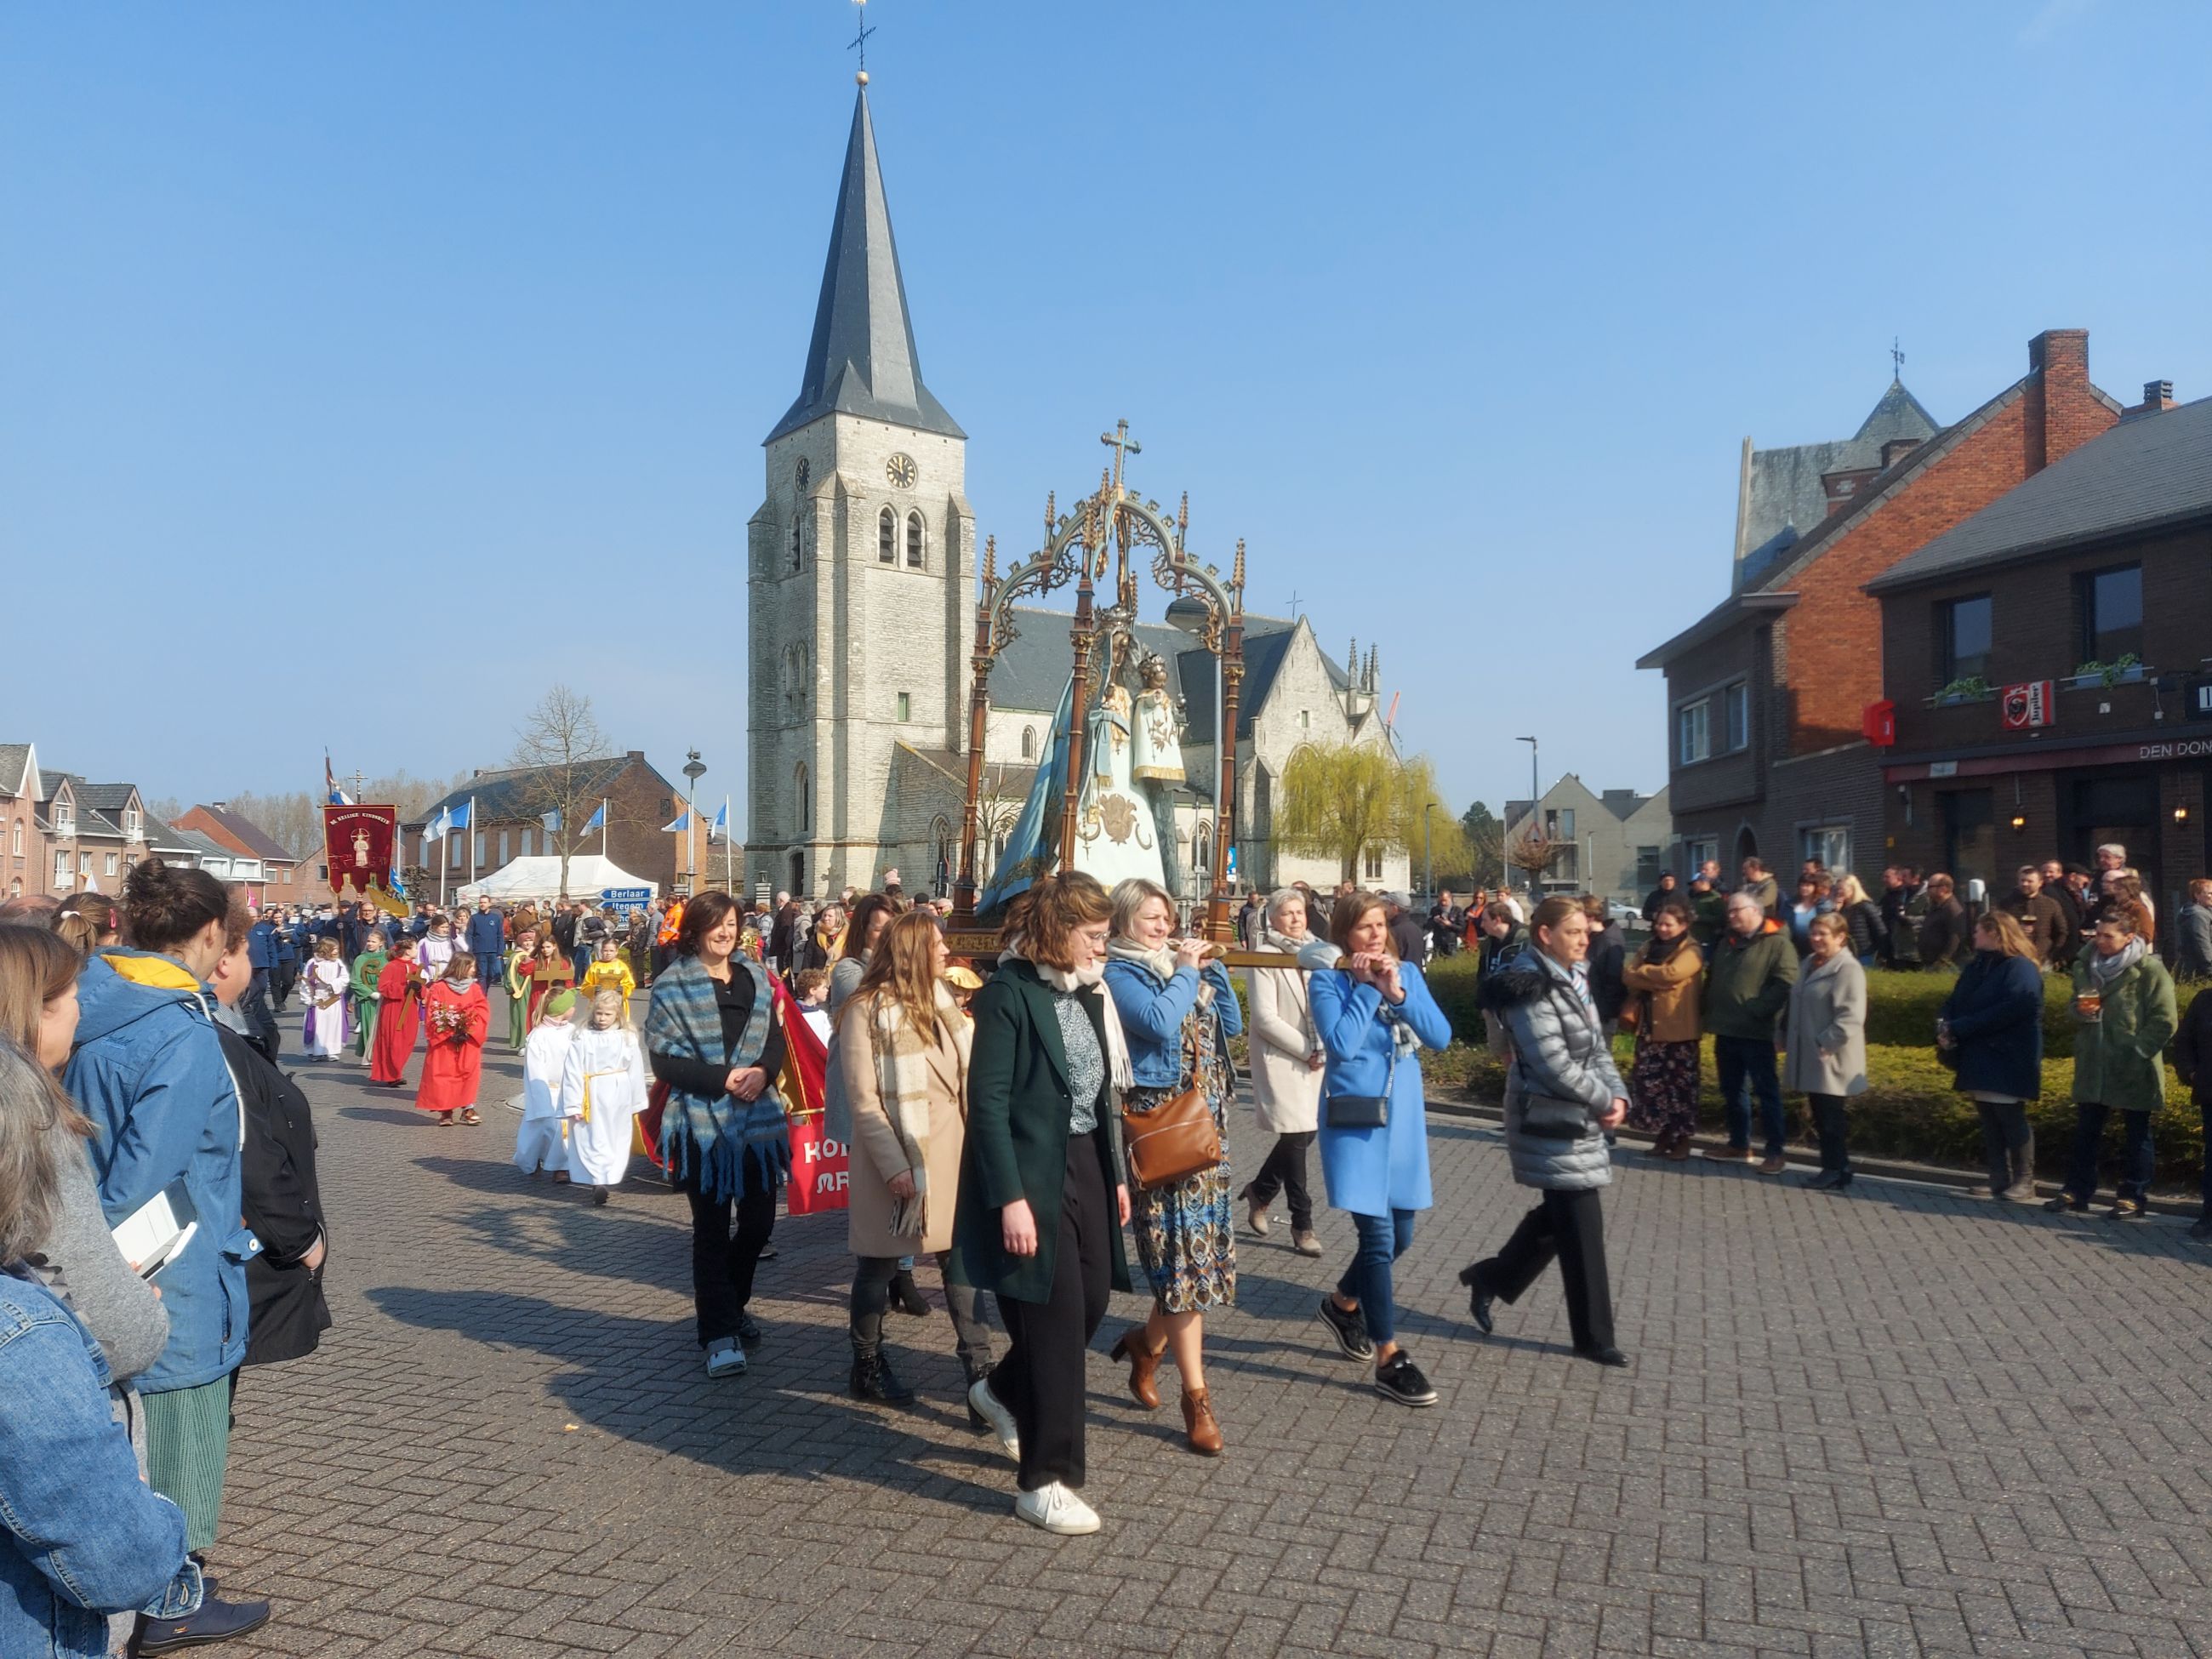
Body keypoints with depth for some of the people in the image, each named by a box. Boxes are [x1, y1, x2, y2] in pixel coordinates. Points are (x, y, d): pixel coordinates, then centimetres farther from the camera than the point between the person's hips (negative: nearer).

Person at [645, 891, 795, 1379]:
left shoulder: (755, 977, 10)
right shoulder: (673, 985, -5)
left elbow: (775, 1038, 10)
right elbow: (663, 1060, -9)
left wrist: (763, 1071, -12)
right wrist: (723, 1078, -19)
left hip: (758, 1117, 5)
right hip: (702, 1123, -4)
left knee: (759, 1221, 10)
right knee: (712, 1229, 3)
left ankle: (729, 1306, 35)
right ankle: (720, 1334, 10)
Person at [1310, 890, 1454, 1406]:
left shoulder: (1407, 972, 7)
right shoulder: (1327, 981, -6)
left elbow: (1441, 1037, -3)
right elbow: (1341, 1045, -19)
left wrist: (1397, 992, -13)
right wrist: (1366, 988, -14)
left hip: (1402, 1119, 5)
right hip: (1355, 1120, -5)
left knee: (1400, 1235, 13)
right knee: (1378, 1236, -7)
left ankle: (1343, 1302, 39)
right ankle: (1389, 1359, 4)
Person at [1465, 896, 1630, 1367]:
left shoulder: (1574, 980, 10)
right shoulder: (1530, 987, -18)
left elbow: (1597, 1047, 11)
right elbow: (1554, 1064, -22)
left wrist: (1617, 1095, -5)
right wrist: (1604, 1101, -14)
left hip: (1579, 1116, 9)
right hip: (1550, 1119, -9)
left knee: (1559, 1215, 16)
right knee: (1582, 1226, -2)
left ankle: (1489, 1279, 32)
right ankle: (1594, 1337, 11)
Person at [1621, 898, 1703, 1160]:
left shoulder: (1691, 951, -6)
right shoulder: (1649, 948, 14)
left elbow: (1672, 973, -24)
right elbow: (1628, 975, 0)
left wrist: (1643, 972, -8)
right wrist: (1657, 978, -15)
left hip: (1679, 1030, -6)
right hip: (1649, 1027, 6)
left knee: (1681, 1085, 2)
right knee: (1649, 1082, 6)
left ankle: (1683, 1140, 13)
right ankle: (1661, 1136, 20)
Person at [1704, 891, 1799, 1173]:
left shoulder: (1777, 943, -7)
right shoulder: (1727, 941, 17)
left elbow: (1785, 983, -17)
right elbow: (1712, 978, 25)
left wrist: (1755, 1011, -21)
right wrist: (1710, 1009, 12)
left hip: (1756, 1032, -8)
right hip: (1726, 1030, 8)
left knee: (1767, 1091, -2)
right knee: (1732, 1090, 14)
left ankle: (1775, 1153, 4)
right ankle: (1739, 1146, 25)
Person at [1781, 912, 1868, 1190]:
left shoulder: (1848, 969, -14)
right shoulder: (1810, 964, 15)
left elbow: (1850, 1017, -22)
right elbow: (1798, 1007, 23)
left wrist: (1825, 1044, -22)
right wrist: (1787, 1038, 17)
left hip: (1831, 1060, -9)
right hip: (1810, 1057, 9)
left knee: (1830, 1117, -2)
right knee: (1820, 1117, 13)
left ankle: (1837, 1173, 7)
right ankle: (1832, 1168, 21)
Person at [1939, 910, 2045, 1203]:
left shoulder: (2020, 969, -11)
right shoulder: (1976, 967, 17)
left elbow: (2006, 1013, -23)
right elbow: (1953, 1002, 14)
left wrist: (1957, 1028, -21)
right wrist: (1944, 1026, -9)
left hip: (2007, 1061, -8)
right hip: (1979, 1060, 8)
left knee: (2011, 1119, -3)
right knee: (1988, 1119, 10)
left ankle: (2024, 1182, 7)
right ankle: (2000, 1180, 16)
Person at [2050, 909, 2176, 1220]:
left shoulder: (2150, 970, -11)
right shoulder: (2086, 965, 7)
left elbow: (2165, 1020, -12)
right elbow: (2074, 1007, 19)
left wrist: (2138, 1051, -15)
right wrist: (2080, 1011, -4)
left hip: (2133, 1069, -5)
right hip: (2093, 1065, 6)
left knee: (2136, 1135, 7)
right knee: (2085, 1131, 11)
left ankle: (2133, 1198, 15)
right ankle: (2077, 1191, 20)